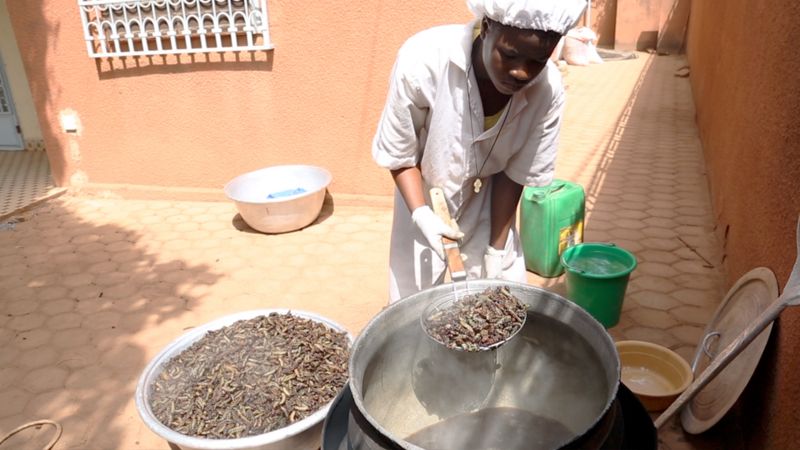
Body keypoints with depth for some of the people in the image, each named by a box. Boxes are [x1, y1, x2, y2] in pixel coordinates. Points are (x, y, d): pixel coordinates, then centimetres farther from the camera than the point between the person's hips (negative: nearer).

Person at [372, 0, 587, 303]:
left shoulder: (547, 90, -26)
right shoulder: (422, 61, -32)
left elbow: (517, 172, -12)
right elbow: (398, 154, -17)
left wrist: (497, 247, -9)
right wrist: (421, 215, -29)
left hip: (489, 204, 2)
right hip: (424, 198, -1)